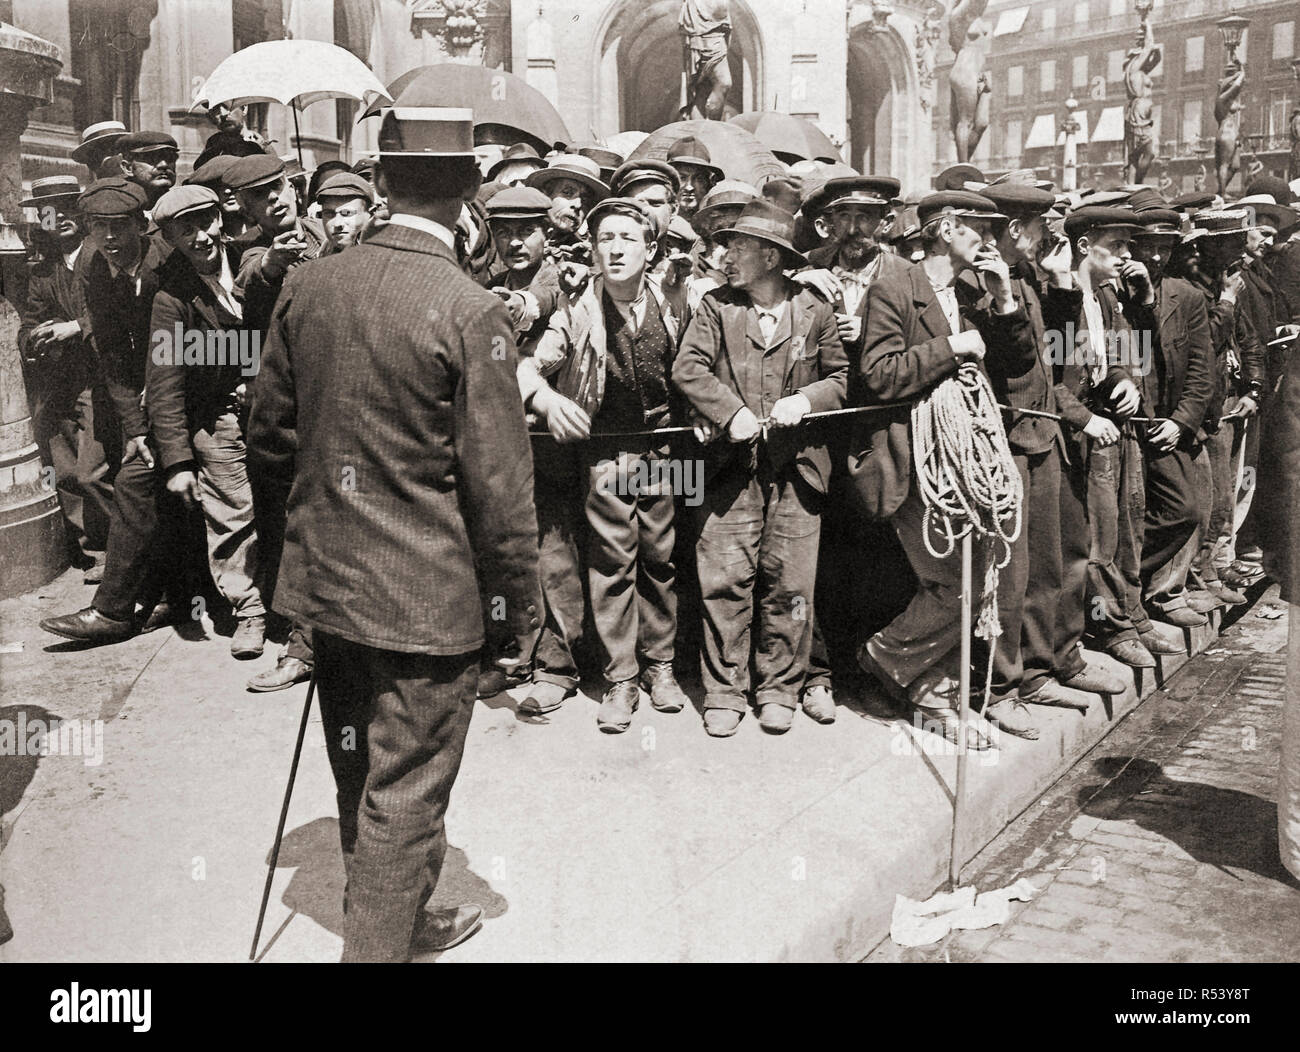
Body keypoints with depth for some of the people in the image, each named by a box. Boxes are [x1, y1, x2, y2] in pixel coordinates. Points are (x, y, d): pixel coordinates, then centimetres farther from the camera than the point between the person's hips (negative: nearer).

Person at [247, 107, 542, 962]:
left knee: (360, 779, 23)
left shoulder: (307, 287, -2)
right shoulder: (470, 313, -19)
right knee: (406, 793, 9)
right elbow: (499, 483, -17)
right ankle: (379, 945, 22)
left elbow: (268, 434, 7)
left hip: (326, 579, 7)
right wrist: (523, 598, -5)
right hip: (424, 596, -7)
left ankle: (398, 918, 44)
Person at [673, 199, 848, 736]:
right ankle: (724, 692, 11)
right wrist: (732, 412, -16)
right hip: (732, 464, 0)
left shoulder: (814, 310, 6)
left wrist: (807, 399, -8)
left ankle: (780, 689, 19)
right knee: (725, 579, -1)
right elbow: (688, 369, -4)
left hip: (797, 466, 0)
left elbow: (844, 375, 10)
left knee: (789, 582, 4)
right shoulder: (716, 307, 6)